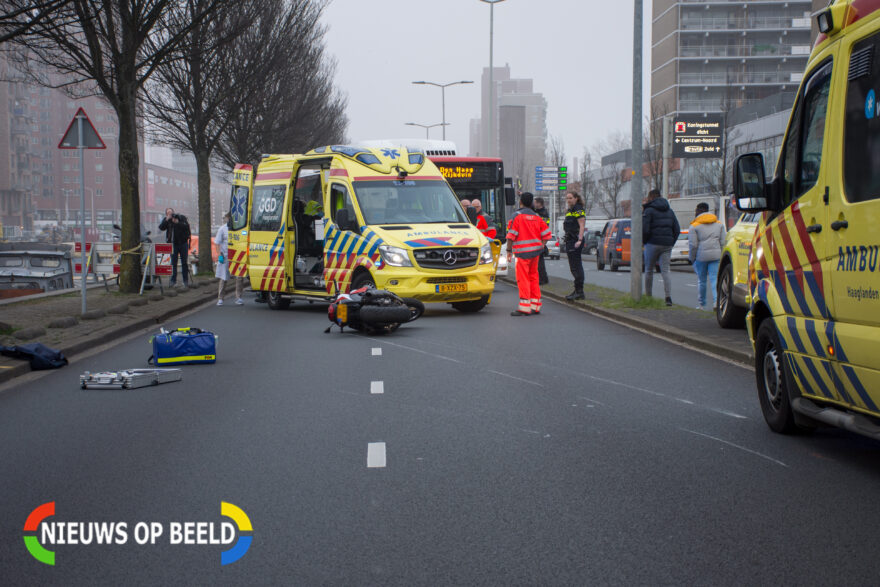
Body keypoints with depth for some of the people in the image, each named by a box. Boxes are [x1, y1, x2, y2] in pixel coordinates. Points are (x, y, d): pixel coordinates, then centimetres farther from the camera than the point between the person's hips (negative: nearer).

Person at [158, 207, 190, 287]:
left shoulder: (181, 217, -2)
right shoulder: (166, 220, 3)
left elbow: (187, 226, -14)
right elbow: (161, 227, -11)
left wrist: (178, 223, -25)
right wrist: (167, 220, -21)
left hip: (183, 242, -1)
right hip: (173, 244, 1)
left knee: (184, 262, 0)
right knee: (173, 263, -2)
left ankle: (186, 280, 5)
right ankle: (173, 280, 2)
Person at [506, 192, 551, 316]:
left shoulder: (517, 216, -6)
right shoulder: (537, 217, 12)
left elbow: (511, 235, -11)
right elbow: (546, 234, 11)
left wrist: (509, 251, -5)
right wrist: (540, 247, 15)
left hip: (523, 252, -6)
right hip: (535, 251, 6)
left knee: (522, 279, -5)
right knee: (533, 277, 14)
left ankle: (524, 307, -10)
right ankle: (535, 306, 17)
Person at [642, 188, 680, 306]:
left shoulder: (649, 210, -6)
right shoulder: (670, 211, 13)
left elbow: (644, 229, -14)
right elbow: (677, 229, 11)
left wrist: (644, 241, 2)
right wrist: (671, 242, 15)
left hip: (653, 243, -5)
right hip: (667, 244, 5)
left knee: (649, 270, 10)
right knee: (665, 270, 1)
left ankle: (648, 296, 15)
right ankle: (668, 296, -15)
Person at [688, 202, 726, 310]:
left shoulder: (694, 226, -1)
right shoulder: (719, 224, 13)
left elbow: (693, 245, -6)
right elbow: (723, 242, 9)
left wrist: (692, 258, 4)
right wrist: (721, 255, 15)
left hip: (701, 255, -3)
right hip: (716, 255, 3)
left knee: (702, 281, 8)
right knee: (714, 278, 0)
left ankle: (702, 304, 16)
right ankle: (716, 300, -21)